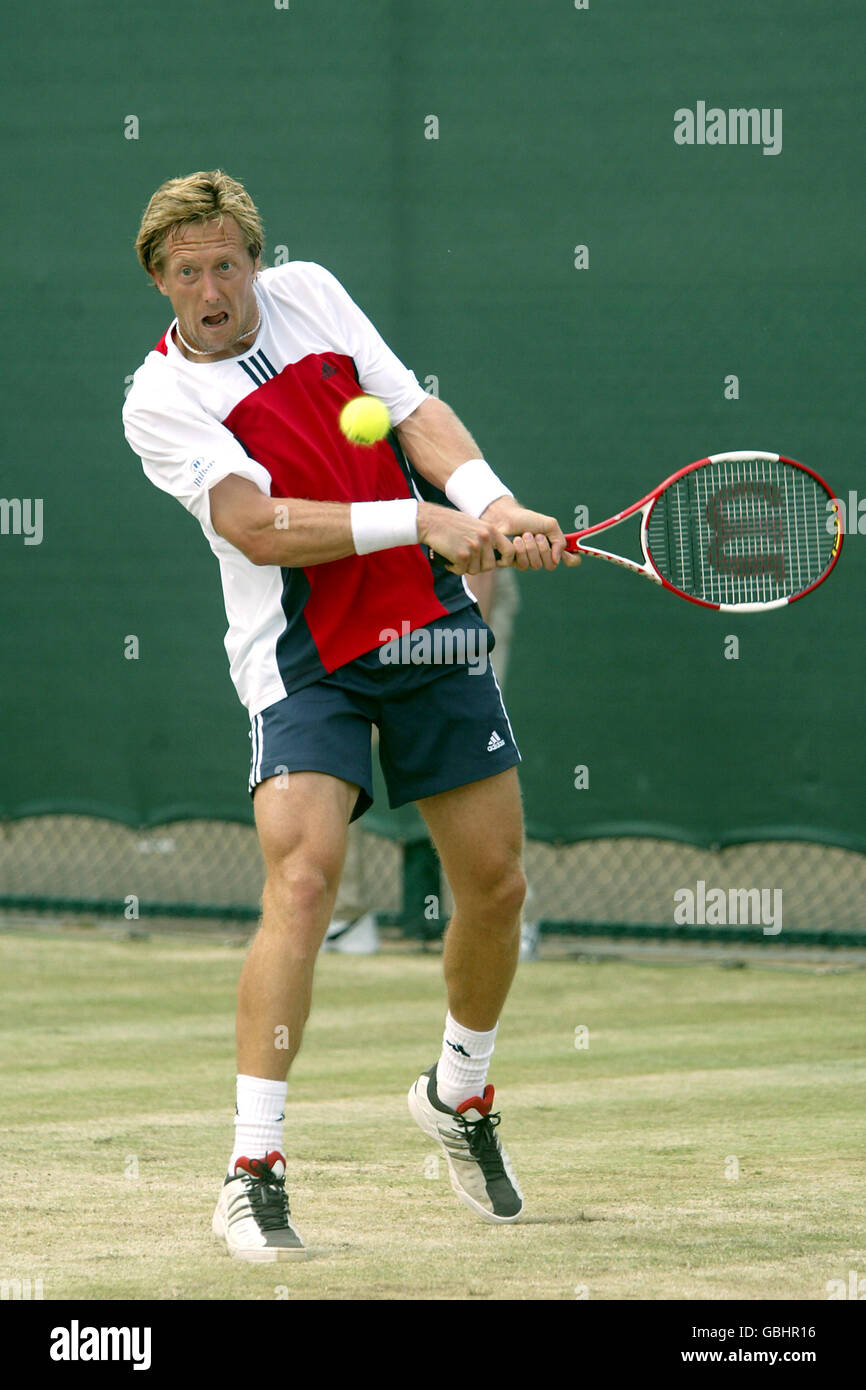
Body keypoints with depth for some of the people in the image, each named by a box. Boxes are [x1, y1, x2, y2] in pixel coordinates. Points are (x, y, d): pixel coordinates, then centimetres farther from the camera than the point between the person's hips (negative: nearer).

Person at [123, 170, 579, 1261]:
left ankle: (459, 1095, 34)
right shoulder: (159, 402, -10)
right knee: (303, 878, -22)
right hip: (304, 662, -5)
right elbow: (259, 527, -21)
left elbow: (417, 413, 4)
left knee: (495, 882, 7)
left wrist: (493, 503, -15)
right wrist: (426, 523, -27)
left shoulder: (310, 292, 5)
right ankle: (253, 1171, -20)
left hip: (431, 627, 5)